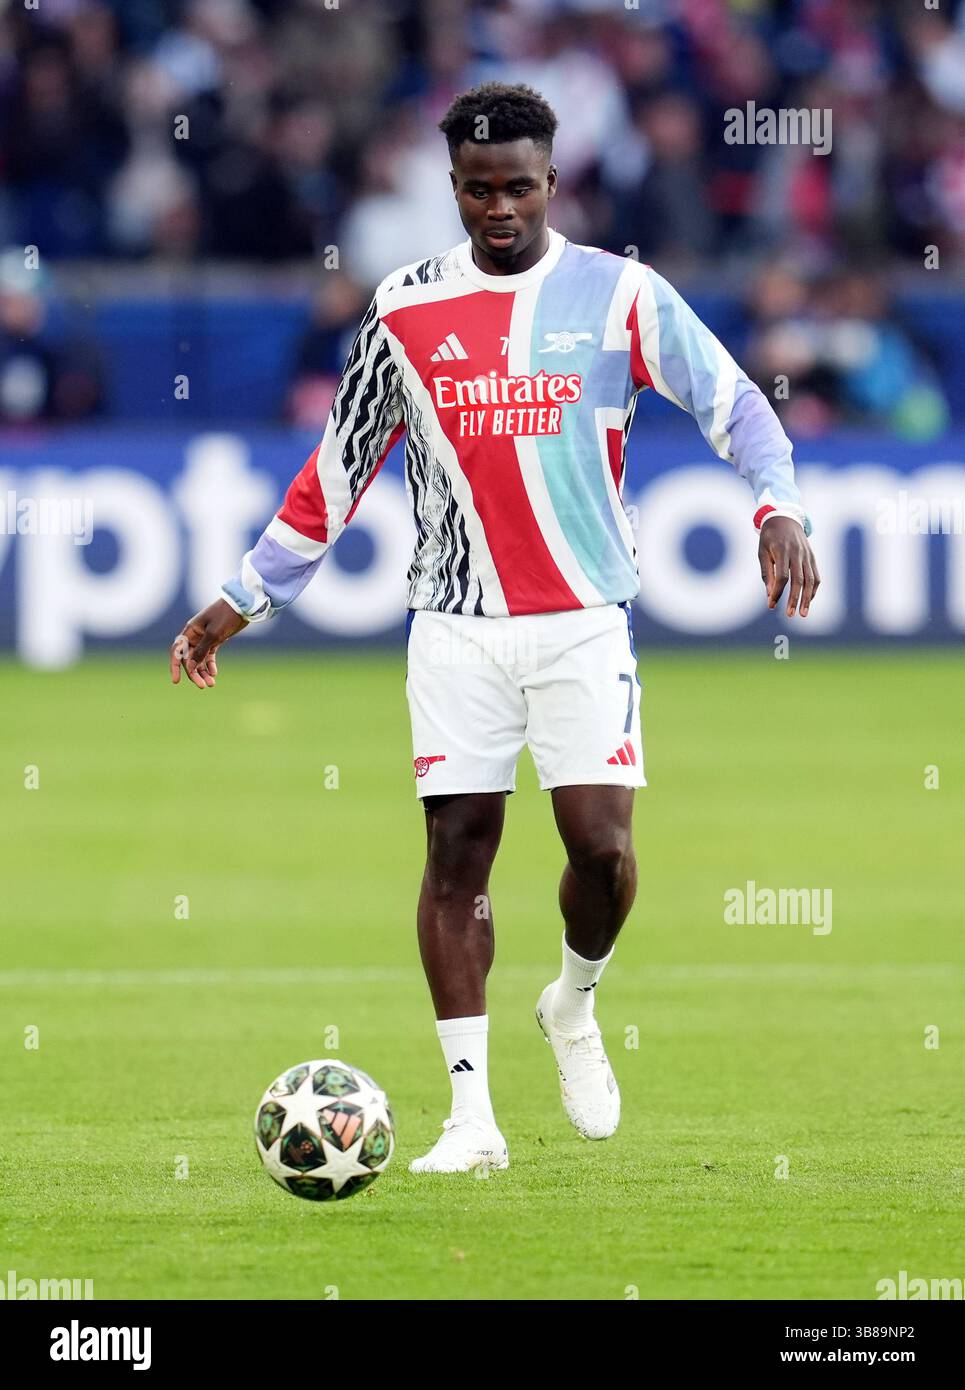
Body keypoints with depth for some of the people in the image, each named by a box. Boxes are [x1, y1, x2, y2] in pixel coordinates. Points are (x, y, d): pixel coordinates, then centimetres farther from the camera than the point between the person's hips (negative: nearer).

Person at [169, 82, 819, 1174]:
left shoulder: (619, 295, -1)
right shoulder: (406, 310, 5)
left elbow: (734, 404, -3)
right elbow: (337, 469, 13)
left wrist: (777, 507, -22)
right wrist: (245, 597, 12)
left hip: (583, 622, -1)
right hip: (456, 625, 1)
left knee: (601, 847, -11)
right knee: (456, 850, -3)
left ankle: (574, 1007, 21)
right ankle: (471, 1113, 1)